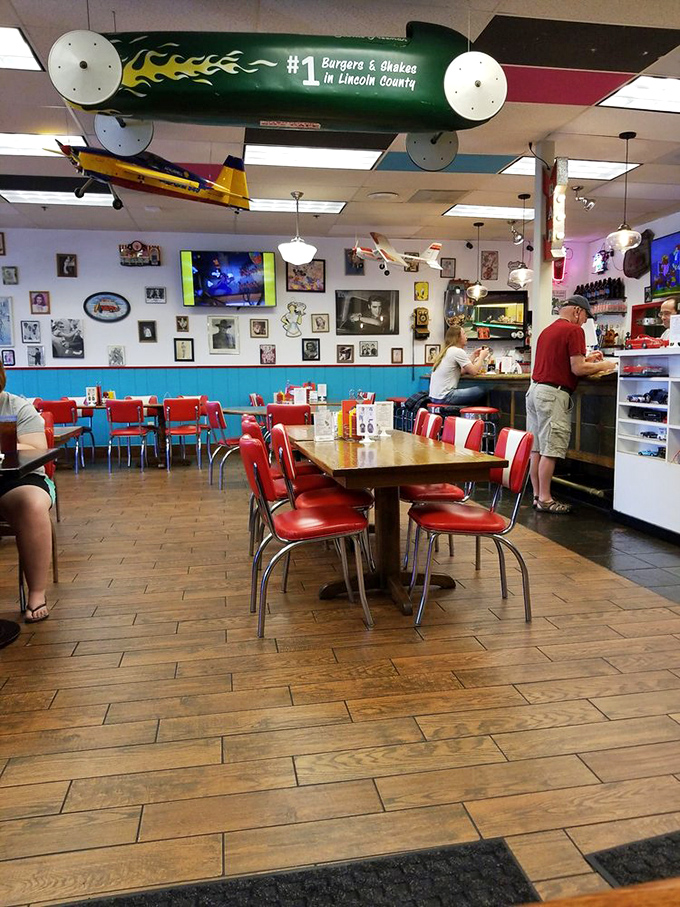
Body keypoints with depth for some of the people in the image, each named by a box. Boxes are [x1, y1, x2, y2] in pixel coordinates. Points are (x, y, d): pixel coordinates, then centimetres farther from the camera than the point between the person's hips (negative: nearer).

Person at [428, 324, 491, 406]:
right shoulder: (458, 351, -10)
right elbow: (474, 371, -11)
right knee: (481, 390, -7)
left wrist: (473, 356, 17)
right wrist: (482, 356, 4)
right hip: (445, 397, -10)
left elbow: (461, 372, 17)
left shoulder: (446, 351, 17)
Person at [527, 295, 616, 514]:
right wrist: (603, 366, 3)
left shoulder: (547, 330, 20)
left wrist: (586, 358, 25)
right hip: (553, 393, -9)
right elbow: (577, 369, -12)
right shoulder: (574, 330, -7)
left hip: (535, 389, 9)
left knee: (537, 448, 9)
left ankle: (537, 494, 14)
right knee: (550, 450, -5)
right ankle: (545, 499, -2)